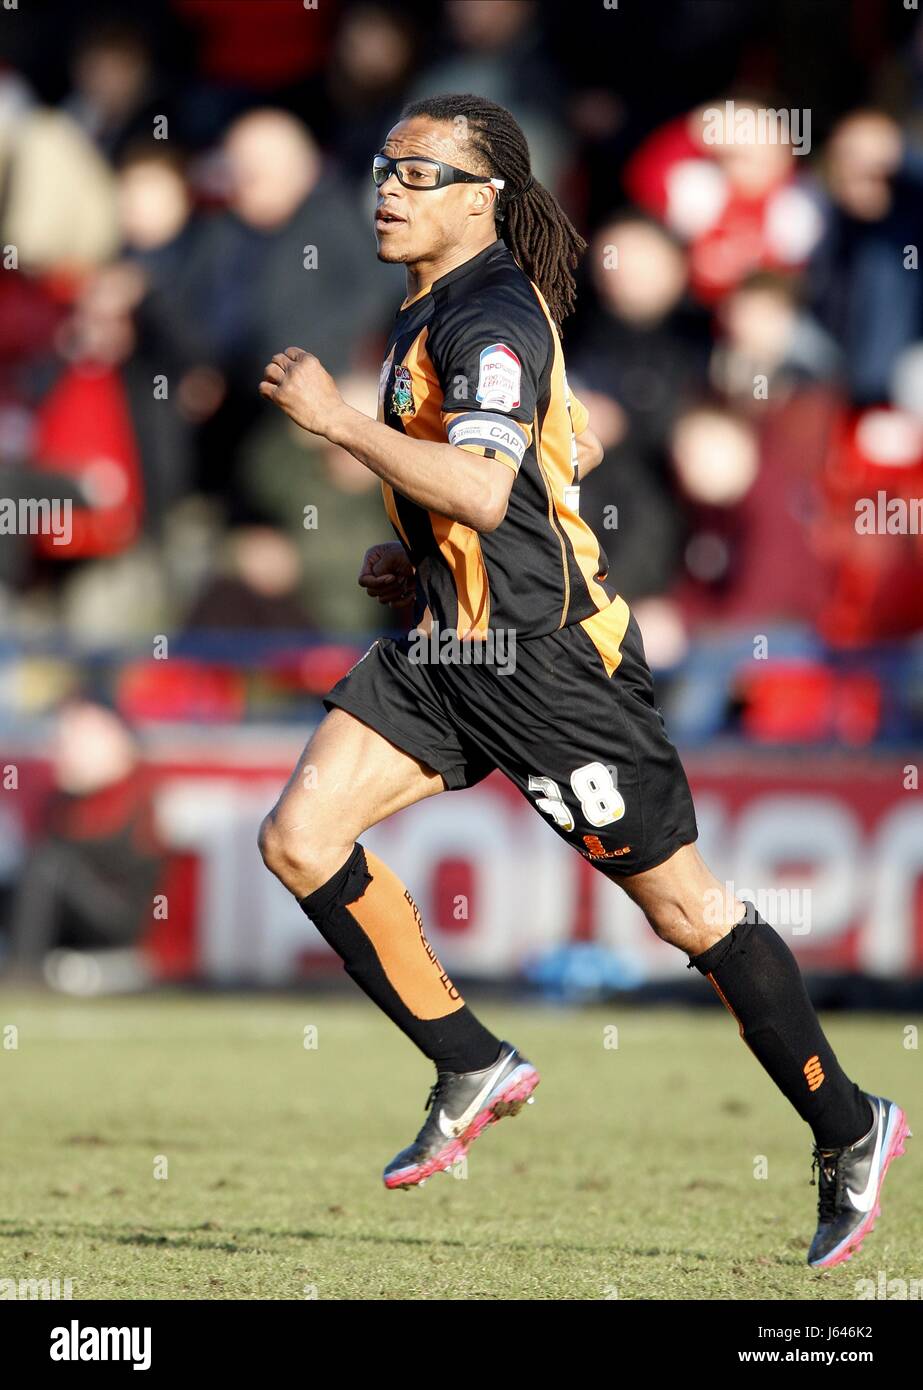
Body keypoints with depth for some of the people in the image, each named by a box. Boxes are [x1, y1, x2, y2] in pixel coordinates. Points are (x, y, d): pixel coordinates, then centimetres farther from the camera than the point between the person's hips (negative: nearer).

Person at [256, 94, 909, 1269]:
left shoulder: (492, 318, -17)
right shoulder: (434, 310, 13)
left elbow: (482, 487, -31)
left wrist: (333, 419, -27)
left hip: (545, 657, -9)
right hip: (448, 643, 9)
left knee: (681, 907, -1)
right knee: (300, 836, -6)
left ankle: (846, 1128, 13)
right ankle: (472, 1068, 5)